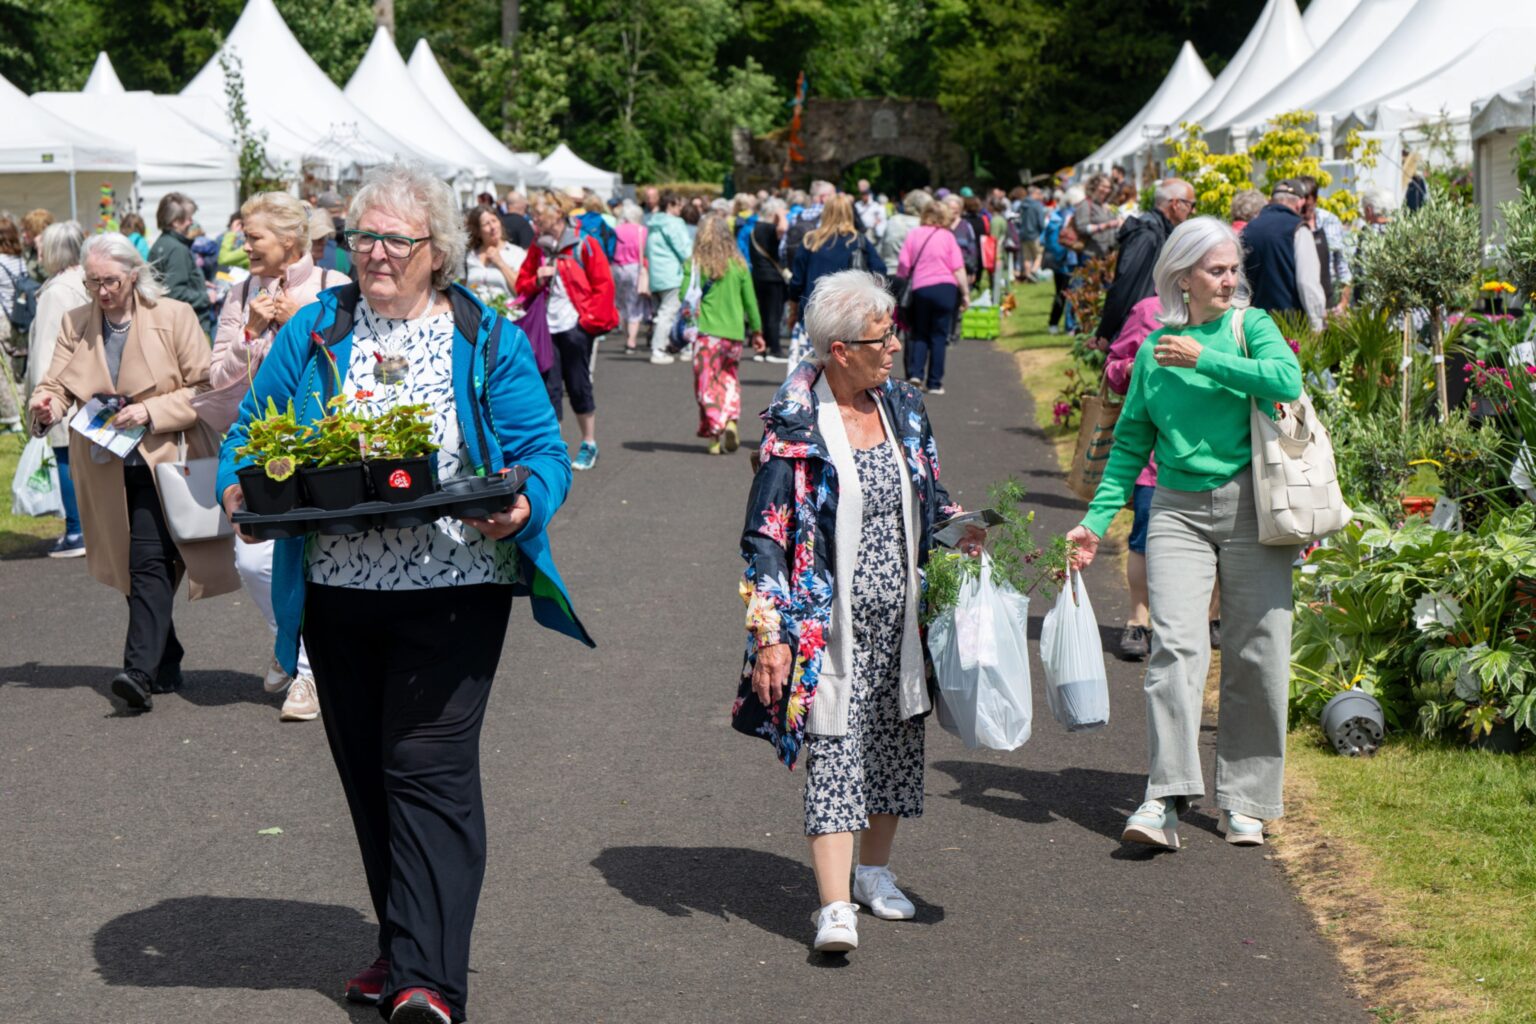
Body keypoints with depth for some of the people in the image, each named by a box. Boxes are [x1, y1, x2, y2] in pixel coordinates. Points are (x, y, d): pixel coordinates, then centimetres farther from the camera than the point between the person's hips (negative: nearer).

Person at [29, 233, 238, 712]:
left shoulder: (175, 317, -3)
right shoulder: (76, 324, 9)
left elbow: (204, 389, -5)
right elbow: (56, 383, 2)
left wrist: (151, 411, -18)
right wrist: (45, 408, -22)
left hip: (162, 461, -5)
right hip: (106, 470, 5)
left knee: (150, 561, -18)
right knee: (134, 565, 11)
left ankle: (141, 670, -26)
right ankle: (165, 665, 24)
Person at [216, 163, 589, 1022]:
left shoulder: (488, 340, 2)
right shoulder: (313, 331, 9)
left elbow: (544, 452, 0)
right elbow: (254, 429, 12)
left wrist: (523, 505, -21)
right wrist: (239, 487, -10)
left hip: (453, 590, -4)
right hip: (338, 591, 4)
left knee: (429, 768, -11)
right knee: (366, 771, 11)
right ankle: (404, 943, 26)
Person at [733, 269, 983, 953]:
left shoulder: (904, 407, 6)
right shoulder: (796, 425, -12)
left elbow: (930, 499, 19)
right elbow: (766, 534, -12)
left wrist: (958, 533, -3)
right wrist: (770, 634, -17)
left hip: (900, 612, 6)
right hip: (828, 620, -6)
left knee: (894, 738, 13)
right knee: (834, 750, -10)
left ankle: (874, 869, 32)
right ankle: (834, 909, -12)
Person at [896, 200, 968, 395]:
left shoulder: (913, 234, 4)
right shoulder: (947, 236, 0)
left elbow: (903, 266, 0)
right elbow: (958, 269, -3)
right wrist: (965, 294, 3)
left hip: (919, 290, 2)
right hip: (945, 289, -1)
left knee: (919, 334, 15)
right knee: (939, 336, 5)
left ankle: (915, 373, -3)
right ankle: (935, 383, 5)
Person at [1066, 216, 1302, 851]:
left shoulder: (1251, 326, 4)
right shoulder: (1154, 349, 10)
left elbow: (1287, 379, -17)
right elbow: (1131, 442, 15)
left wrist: (1205, 359, -15)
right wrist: (1096, 520, 8)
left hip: (1251, 506, -1)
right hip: (1178, 510, 1)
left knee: (1256, 653, 1)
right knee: (1175, 645, -13)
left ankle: (1245, 800, 12)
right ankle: (1165, 799, -18)